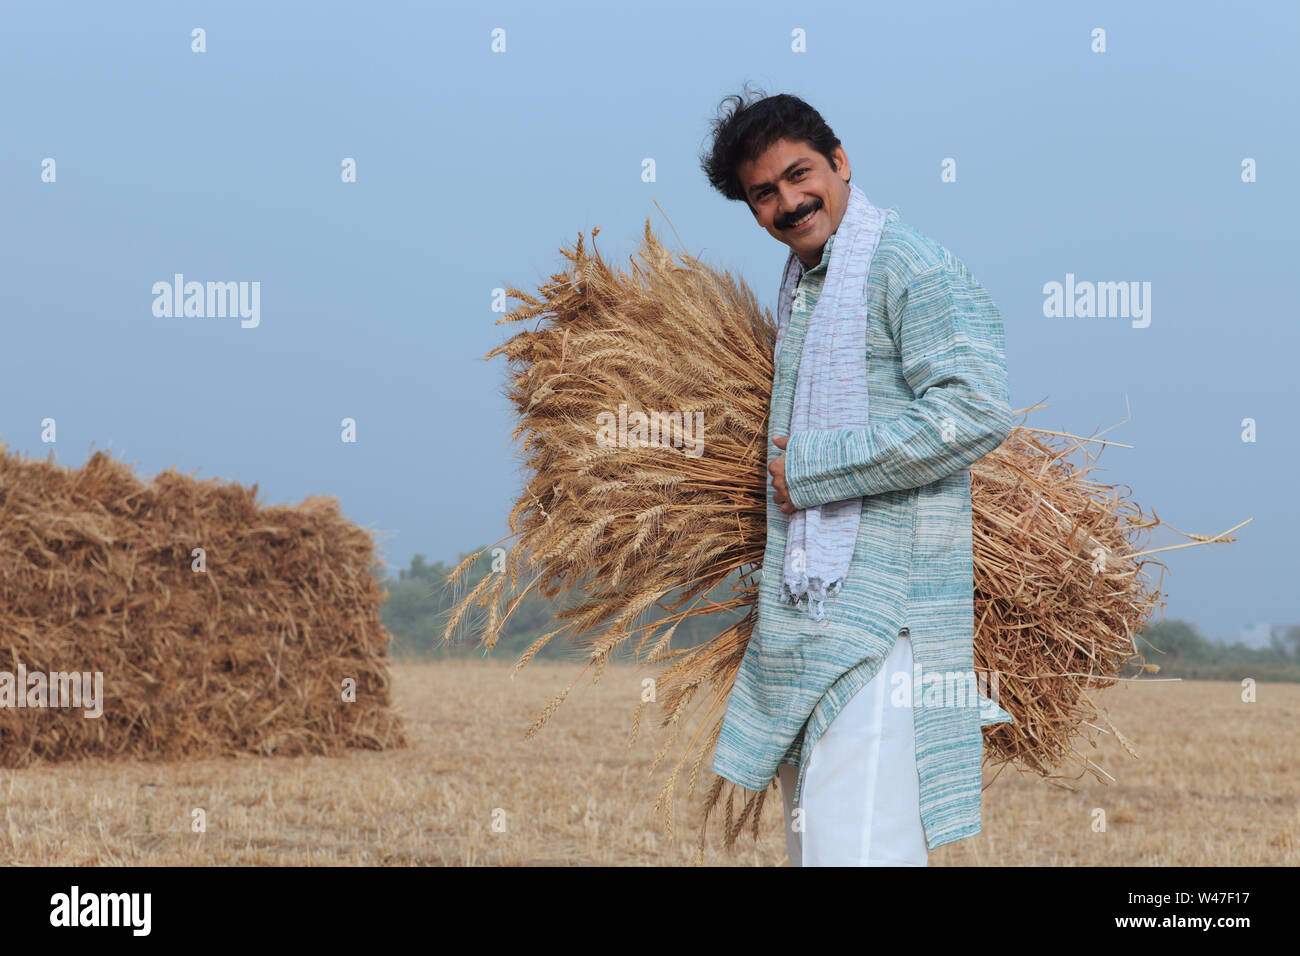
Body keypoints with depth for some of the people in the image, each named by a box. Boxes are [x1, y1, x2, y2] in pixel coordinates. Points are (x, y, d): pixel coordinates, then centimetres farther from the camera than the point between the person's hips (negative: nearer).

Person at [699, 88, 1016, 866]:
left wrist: (814, 467, -17)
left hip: (883, 617, -10)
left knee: (859, 845, -16)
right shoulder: (799, 286, 18)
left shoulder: (909, 265, -11)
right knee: (811, 839, 13)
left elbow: (977, 412, -23)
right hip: (805, 616, 10)